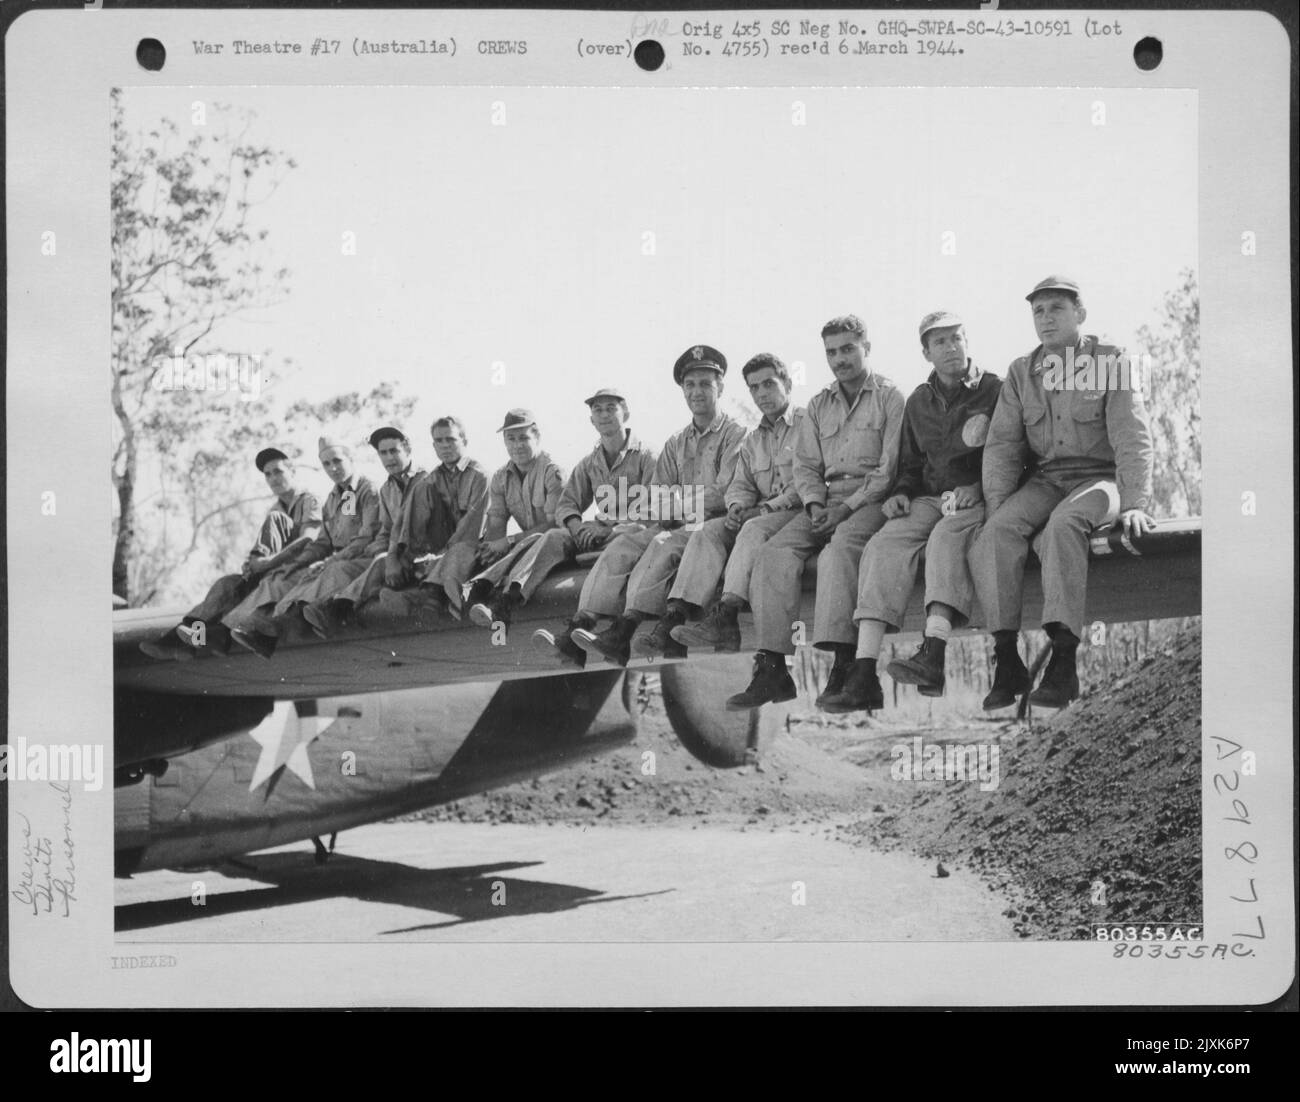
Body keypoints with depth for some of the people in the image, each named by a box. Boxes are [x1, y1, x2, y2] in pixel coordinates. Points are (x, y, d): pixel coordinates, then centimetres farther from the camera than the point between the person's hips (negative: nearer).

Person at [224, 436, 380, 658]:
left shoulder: (368, 491, -4)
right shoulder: (332, 498, 21)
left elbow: (367, 539, -13)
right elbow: (323, 542, 20)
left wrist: (328, 562, -17)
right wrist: (296, 562, 3)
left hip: (361, 559, -8)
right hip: (335, 559, 8)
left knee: (330, 574, -37)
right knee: (286, 577, -12)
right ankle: (253, 625, -36)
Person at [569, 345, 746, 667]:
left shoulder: (735, 435, 4)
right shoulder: (675, 444, 24)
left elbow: (725, 494, -9)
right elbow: (655, 503, 16)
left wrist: (678, 501, -6)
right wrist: (657, 514, -7)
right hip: (676, 528, 6)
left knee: (664, 545, -33)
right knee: (623, 544, -19)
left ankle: (622, 634, -47)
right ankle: (581, 624, -33)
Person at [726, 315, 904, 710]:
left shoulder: (889, 397, 4)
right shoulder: (819, 405, 21)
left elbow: (889, 468, -5)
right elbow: (806, 465, 17)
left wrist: (848, 507, -15)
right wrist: (815, 504, -4)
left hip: (870, 500, -5)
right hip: (825, 502, 5)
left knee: (838, 550, -36)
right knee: (776, 551, -21)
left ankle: (843, 663, -41)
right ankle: (772, 668, -26)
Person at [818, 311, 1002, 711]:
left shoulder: (994, 390, 6)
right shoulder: (918, 402, 20)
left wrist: (977, 487, -13)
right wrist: (900, 493, 7)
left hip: (977, 498, -4)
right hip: (928, 498, 4)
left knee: (946, 537, -37)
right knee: (883, 545, -25)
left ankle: (933, 655, -52)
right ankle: (863, 674, -38)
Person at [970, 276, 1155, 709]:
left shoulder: (1110, 363, -1)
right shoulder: (1021, 372, 11)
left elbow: (1133, 438, -8)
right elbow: (1001, 445, 8)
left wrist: (1134, 504, -21)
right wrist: (996, 508, -7)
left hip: (1099, 479, -4)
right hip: (1044, 481, 4)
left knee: (1064, 523, -37)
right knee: (998, 532, -27)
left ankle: (1063, 660, -42)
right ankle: (1006, 662, -29)